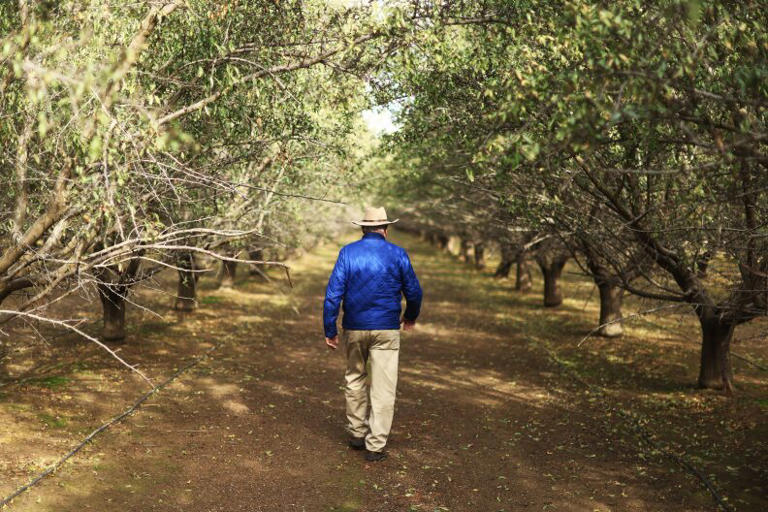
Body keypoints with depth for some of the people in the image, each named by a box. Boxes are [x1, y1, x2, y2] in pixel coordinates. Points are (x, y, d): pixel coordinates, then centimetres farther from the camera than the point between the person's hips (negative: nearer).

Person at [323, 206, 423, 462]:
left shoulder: (347, 252, -1)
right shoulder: (397, 254, -2)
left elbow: (333, 293, -6)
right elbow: (414, 291, 4)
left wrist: (330, 330, 0)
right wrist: (411, 316, 23)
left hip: (354, 328, 2)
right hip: (386, 330, -2)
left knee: (355, 380, 19)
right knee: (383, 388, 3)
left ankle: (357, 434, 28)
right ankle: (375, 446, 4)